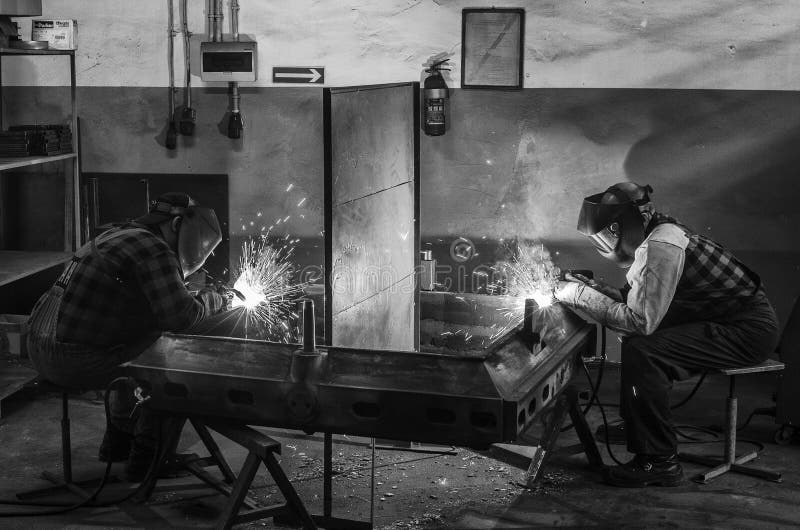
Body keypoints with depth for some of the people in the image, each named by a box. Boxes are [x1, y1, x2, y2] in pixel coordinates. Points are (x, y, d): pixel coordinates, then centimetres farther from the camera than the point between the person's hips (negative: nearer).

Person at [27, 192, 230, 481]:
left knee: (137, 350, 29)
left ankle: (119, 438, 36)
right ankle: (145, 455, 11)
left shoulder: (116, 236, 21)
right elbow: (180, 317, -20)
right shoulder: (154, 249, -11)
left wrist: (200, 298, 17)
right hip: (78, 360, -10)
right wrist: (211, 300, 0)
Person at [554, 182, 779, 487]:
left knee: (642, 352, -20)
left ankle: (660, 462, -11)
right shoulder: (657, 234, 8)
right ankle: (633, 424, 24)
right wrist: (592, 287, 3)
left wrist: (581, 296, -18)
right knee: (636, 341, 11)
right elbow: (640, 302, 13)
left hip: (749, 330, -10)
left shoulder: (661, 246, -22)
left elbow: (641, 321, -25)